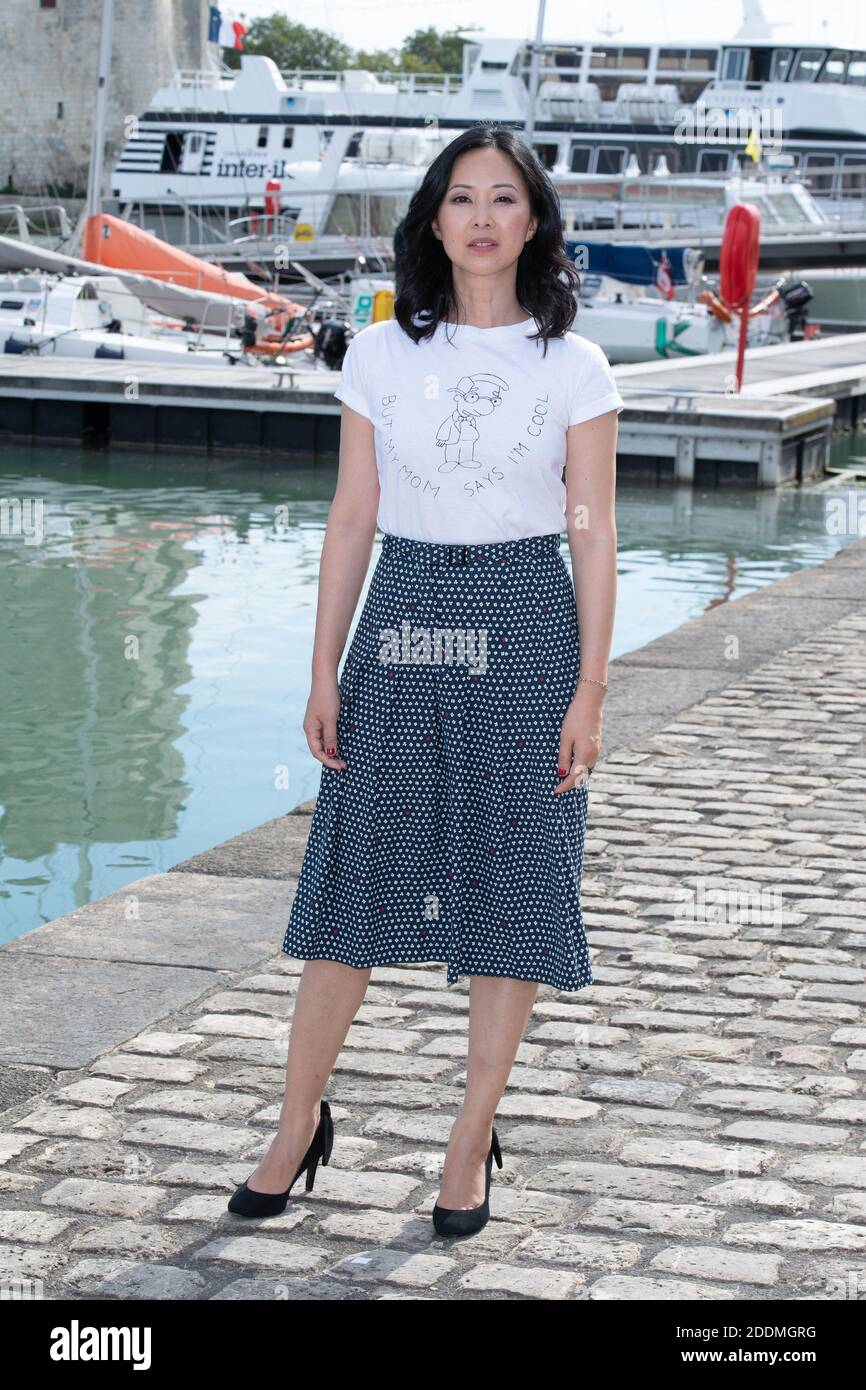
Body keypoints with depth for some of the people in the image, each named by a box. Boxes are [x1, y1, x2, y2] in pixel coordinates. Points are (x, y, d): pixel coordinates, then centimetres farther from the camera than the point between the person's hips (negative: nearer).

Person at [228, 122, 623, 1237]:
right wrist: (323, 673, 2)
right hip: (401, 627, 1)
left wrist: (589, 692, -5)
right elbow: (351, 519, 6)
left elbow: (594, 536, 0)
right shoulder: (380, 354, 3)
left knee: (512, 893, 4)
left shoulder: (574, 368, 0)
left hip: (527, 637, -1)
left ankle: (472, 1143, 17)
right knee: (350, 883, 4)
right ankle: (299, 1124, 19)